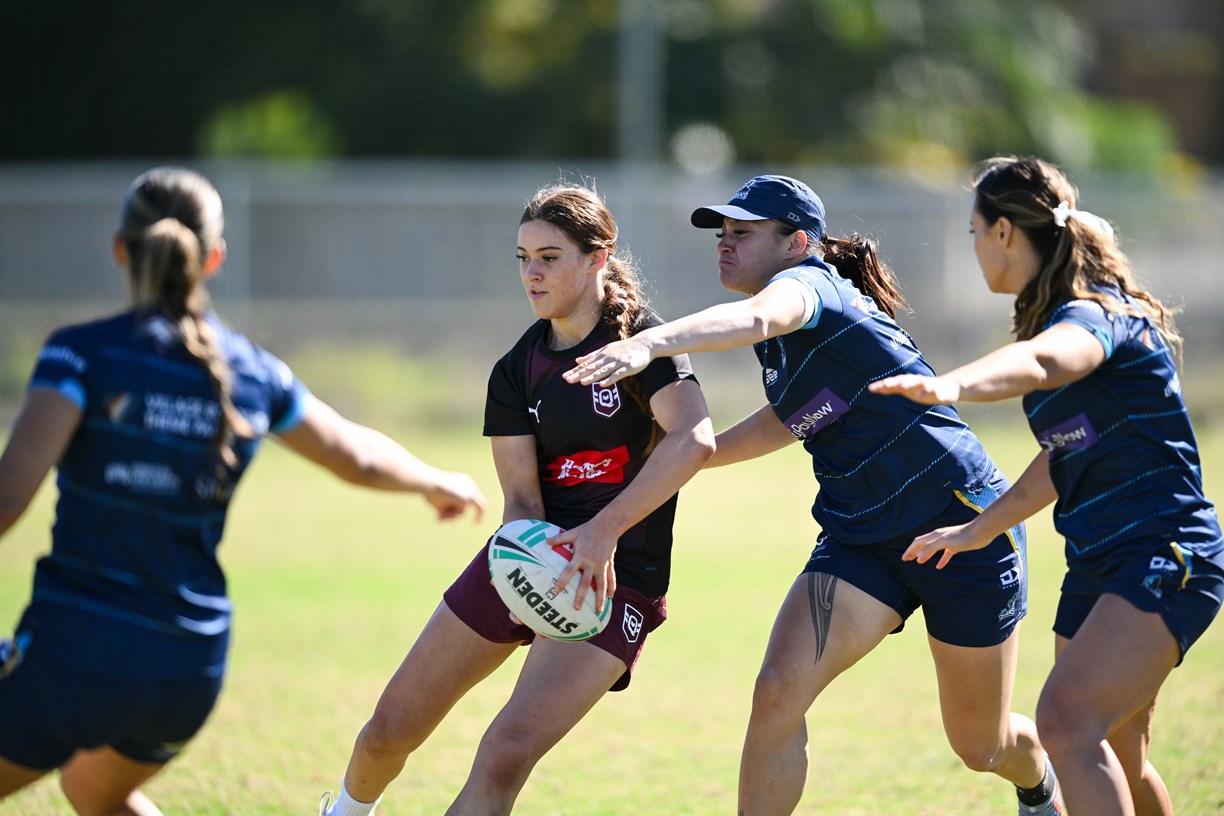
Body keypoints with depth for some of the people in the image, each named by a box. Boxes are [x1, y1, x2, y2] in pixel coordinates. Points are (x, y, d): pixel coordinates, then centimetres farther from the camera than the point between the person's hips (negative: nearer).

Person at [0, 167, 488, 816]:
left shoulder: (83, 355, -10)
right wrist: (440, 483, 38)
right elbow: (356, 455, 19)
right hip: (193, 666, 5)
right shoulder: (252, 374, 4)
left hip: (75, 649, -5)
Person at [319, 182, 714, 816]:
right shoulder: (515, 372, 3)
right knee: (389, 732, 8)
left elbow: (693, 441, -28)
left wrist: (603, 531, -38)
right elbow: (520, 496, -5)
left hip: (617, 579, -5)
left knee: (506, 755, -23)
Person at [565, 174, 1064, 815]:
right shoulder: (778, 346, 8)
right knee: (778, 691, -18)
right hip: (861, 537, 7)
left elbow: (756, 318, -43)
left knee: (981, 746, 9)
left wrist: (648, 344, -59)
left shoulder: (809, 281, -18)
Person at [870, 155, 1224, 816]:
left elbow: (1042, 362, -41)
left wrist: (951, 386, -59)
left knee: (1068, 720, -27)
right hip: (1099, 565, 10)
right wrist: (979, 529, 32)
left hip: (1166, 558, -10)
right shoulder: (1058, 316, 15)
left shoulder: (1098, 313, -15)